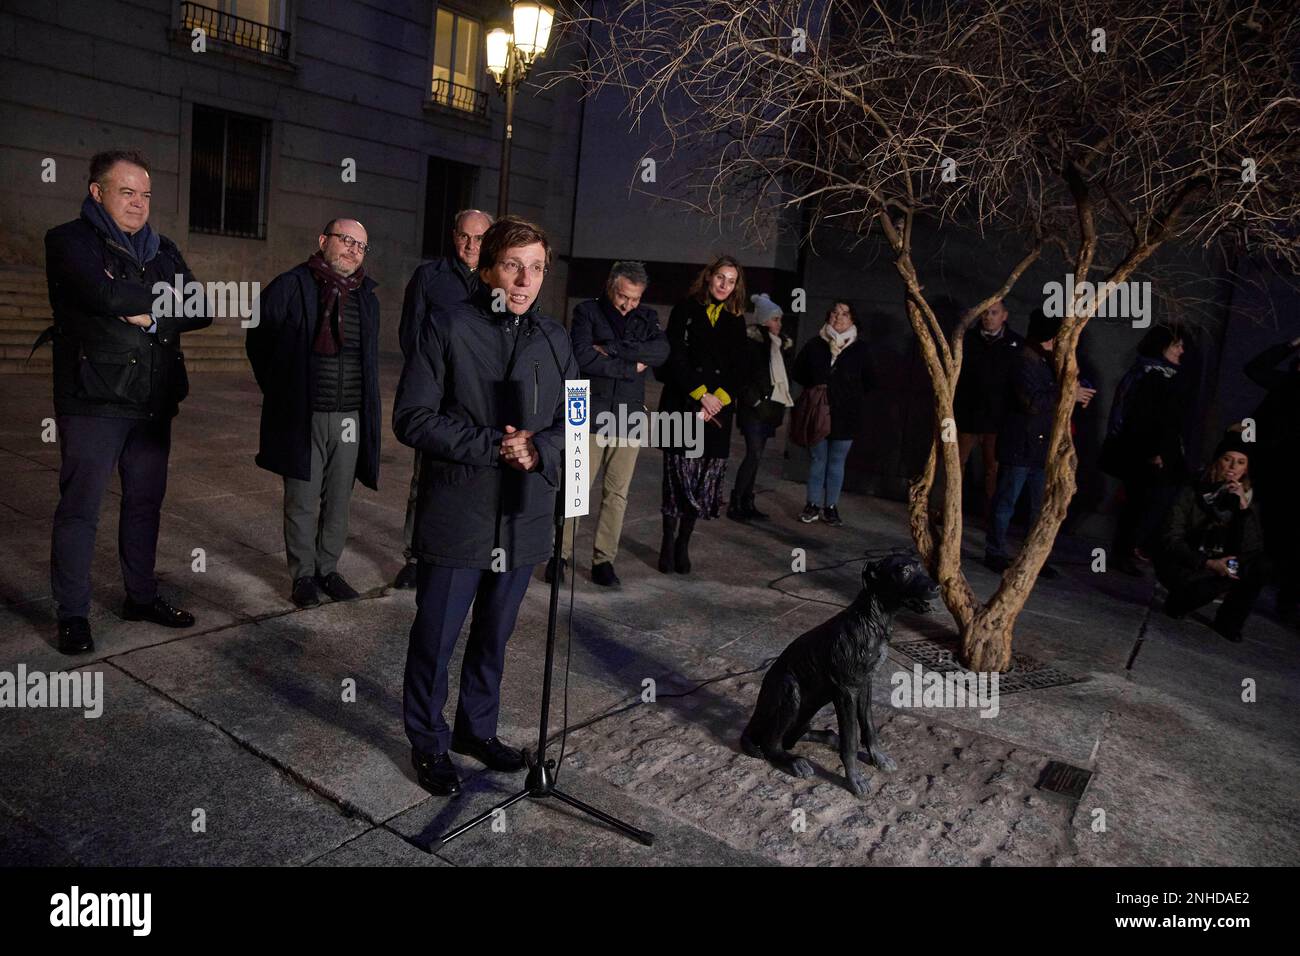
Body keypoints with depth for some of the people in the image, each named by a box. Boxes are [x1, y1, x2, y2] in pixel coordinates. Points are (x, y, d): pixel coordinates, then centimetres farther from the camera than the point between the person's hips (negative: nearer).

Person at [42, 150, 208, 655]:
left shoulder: (163, 249, 14)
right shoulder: (69, 240, -3)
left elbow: (202, 311, 4)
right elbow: (105, 294, -23)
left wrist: (153, 315, -12)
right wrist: (169, 296, -9)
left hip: (153, 401, 6)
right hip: (93, 400, -5)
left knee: (145, 502, 13)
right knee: (80, 508, 1)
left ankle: (142, 596, 26)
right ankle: (72, 614, 12)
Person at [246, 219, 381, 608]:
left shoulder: (367, 298, 11)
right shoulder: (290, 287, -4)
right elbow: (257, 340, 5)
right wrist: (279, 390, 8)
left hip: (350, 418, 4)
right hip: (301, 416, -4)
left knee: (338, 500, 11)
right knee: (302, 501, 5)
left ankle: (328, 568, 26)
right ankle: (303, 575, 19)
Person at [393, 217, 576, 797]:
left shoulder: (554, 339, 6)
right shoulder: (449, 328, -8)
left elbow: (574, 419, 7)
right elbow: (412, 419, -12)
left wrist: (538, 449, -14)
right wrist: (494, 446, -18)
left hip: (524, 519, 4)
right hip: (456, 516, -4)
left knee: (494, 635, 19)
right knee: (435, 636, 8)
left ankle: (478, 728, 39)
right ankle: (428, 742, 30)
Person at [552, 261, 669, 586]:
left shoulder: (647, 318, 11)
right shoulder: (587, 311, 1)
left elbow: (661, 352, -9)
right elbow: (582, 357, -14)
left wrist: (610, 349, -14)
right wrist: (631, 367, -10)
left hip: (628, 418, 3)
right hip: (590, 414, -3)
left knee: (617, 492, 6)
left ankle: (603, 560, 15)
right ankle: (561, 554, 12)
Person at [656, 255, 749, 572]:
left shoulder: (736, 322, 15)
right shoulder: (686, 310, 5)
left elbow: (737, 370, 10)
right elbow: (675, 357, -3)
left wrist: (718, 399, -6)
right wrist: (701, 394, -10)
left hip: (718, 410, 3)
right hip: (682, 405, -3)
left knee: (707, 480, -1)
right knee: (680, 474, -6)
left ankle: (683, 543, 9)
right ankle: (669, 543, 4)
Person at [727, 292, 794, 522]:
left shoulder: (779, 344, 14)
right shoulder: (750, 342, -8)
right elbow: (742, 376, -13)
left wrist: (780, 403, 13)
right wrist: (755, 401, -15)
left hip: (769, 408, 7)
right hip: (754, 409, -7)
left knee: (755, 456, 9)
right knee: (754, 455, -12)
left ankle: (747, 502, 14)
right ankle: (735, 503, -7)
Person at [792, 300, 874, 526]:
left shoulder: (859, 348, 0)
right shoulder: (815, 344, 0)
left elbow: (868, 381, 9)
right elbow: (798, 371, 12)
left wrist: (852, 396, 2)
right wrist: (813, 389, 4)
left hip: (846, 416, 0)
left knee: (837, 462, 7)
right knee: (818, 460, 7)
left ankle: (831, 507, 15)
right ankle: (813, 505, 15)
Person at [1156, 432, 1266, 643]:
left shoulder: (1247, 500, 3)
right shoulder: (1192, 493, -7)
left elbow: (1254, 549, -9)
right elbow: (1171, 540, -12)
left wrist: (1244, 508, -19)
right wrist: (1209, 563, -24)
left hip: (1219, 566, 4)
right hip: (1182, 564, -4)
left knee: (1258, 567, -24)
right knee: (1201, 587, -36)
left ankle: (1228, 622, -4)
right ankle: (1178, 602, 1)